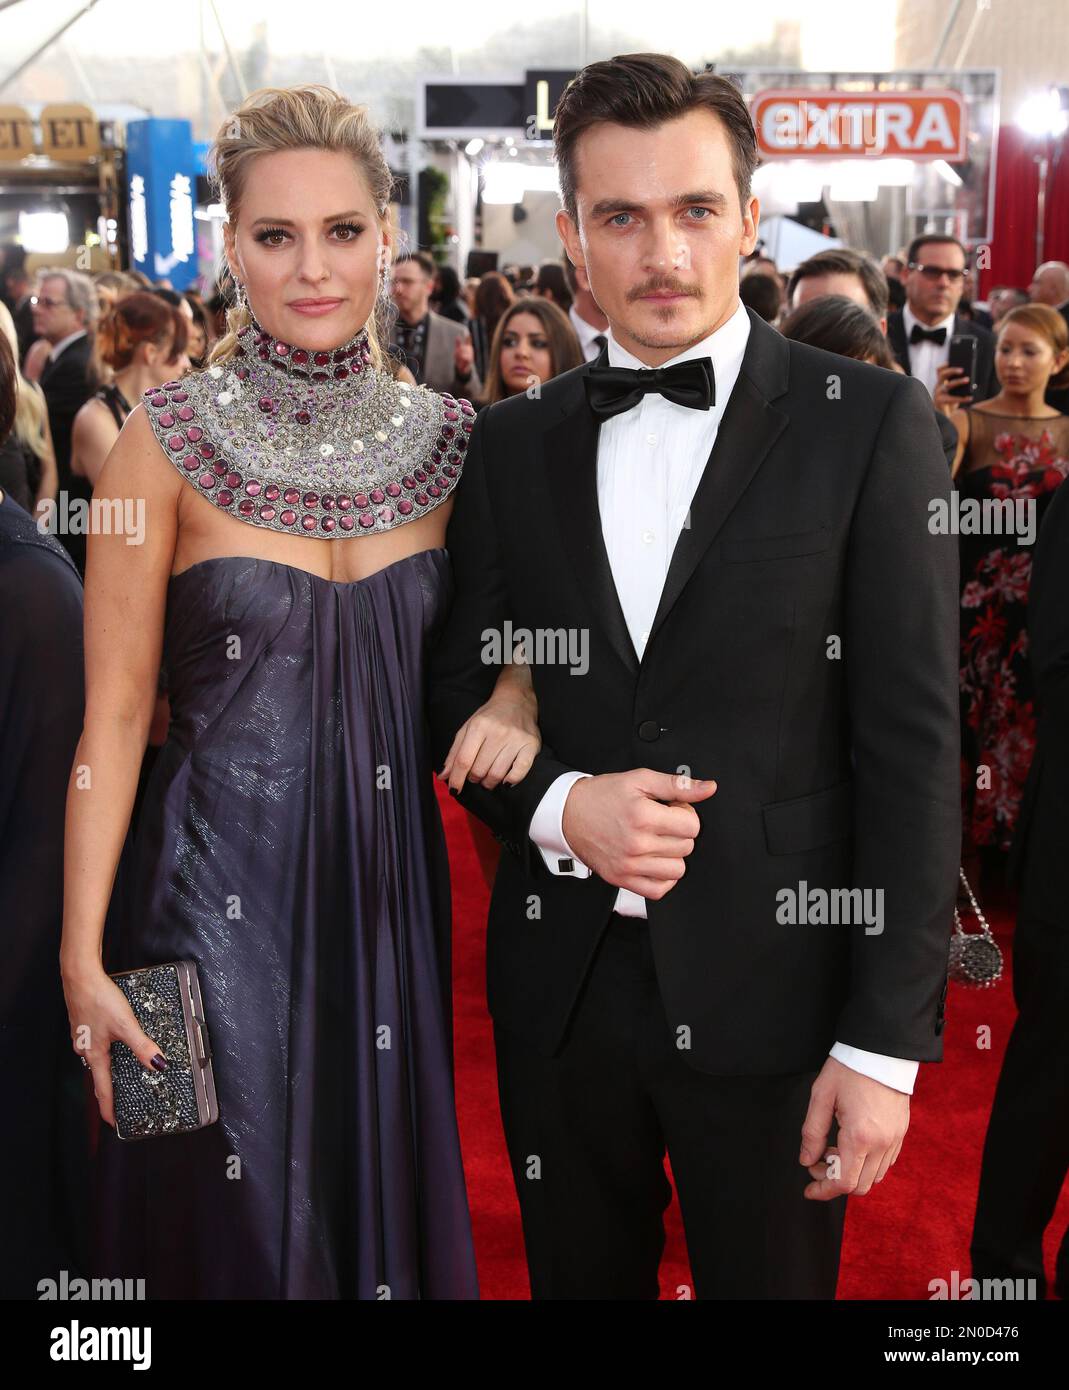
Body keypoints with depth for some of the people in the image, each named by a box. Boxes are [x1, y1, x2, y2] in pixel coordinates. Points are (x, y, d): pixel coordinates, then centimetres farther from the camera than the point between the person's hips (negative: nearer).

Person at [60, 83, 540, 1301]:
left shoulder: (447, 437, 2)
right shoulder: (169, 443, -8)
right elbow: (114, 715, -7)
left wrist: (514, 690, -8)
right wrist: (82, 956, -11)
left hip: (391, 882, 3)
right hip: (222, 884, -3)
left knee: (392, 1196, 16)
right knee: (234, 1219, 9)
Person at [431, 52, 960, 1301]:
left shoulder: (869, 425, -6)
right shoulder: (514, 444, 5)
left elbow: (910, 746, -9)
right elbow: (462, 695, 9)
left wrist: (886, 1042, -11)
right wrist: (558, 807, -12)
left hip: (771, 988, -3)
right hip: (560, 987, 3)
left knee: (771, 1276, 14)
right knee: (577, 1280, 19)